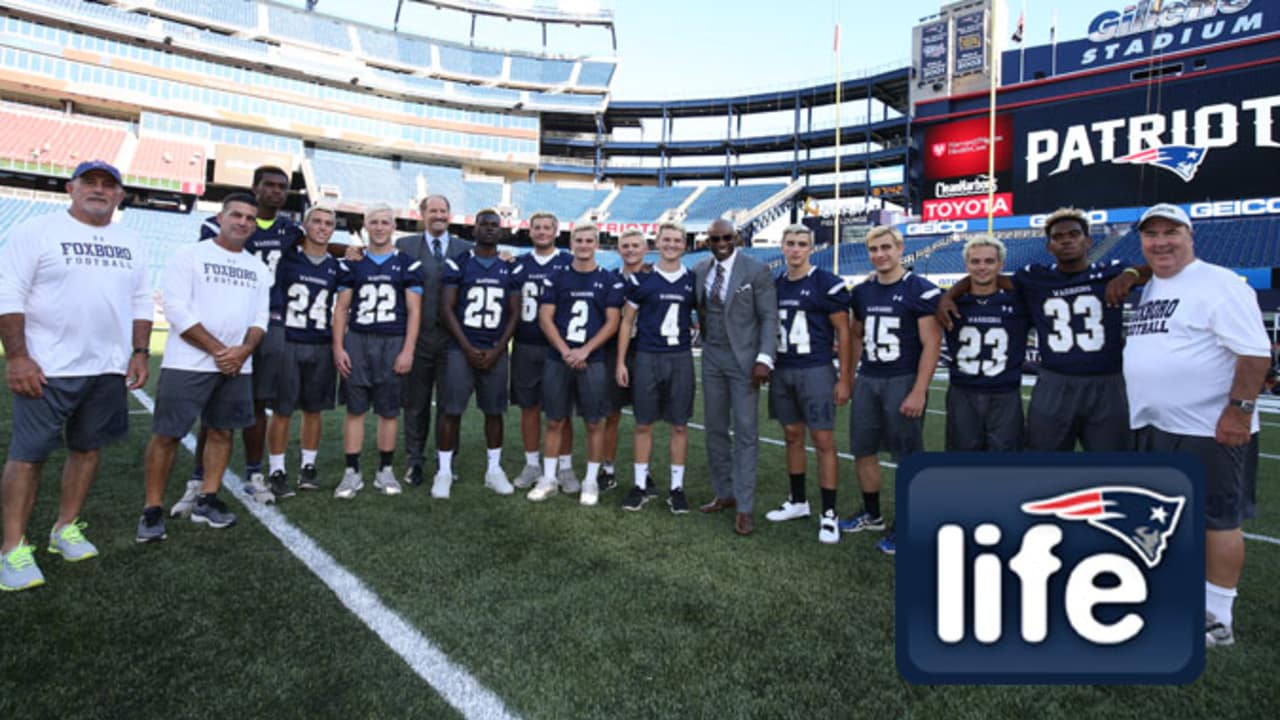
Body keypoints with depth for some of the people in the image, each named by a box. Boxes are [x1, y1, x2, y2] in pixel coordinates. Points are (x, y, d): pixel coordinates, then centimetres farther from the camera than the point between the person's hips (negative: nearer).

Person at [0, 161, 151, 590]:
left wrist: (139, 352, 6)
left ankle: (65, 529, 25)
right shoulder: (36, 232, -4)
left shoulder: (130, 243, 12)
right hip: (48, 368, -5)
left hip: (109, 369, 5)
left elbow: (140, 303, 14)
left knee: (88, 448, 11)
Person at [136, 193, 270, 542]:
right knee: (166, 434, -1)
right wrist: (217, 349, -13)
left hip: (237, 366, 5)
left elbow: (261, 317, 9)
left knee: (221, 432, 9)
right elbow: (177, 310, -9)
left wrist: (243, 350, -10)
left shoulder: (259, 269, 13)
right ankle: (152, 510, 8)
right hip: (187, 364, -4)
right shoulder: (189, 255, -1)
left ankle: (207, 501, 20)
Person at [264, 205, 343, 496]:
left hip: (321, 346, 3)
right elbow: (270, 294, 5)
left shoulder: (336, 266, 10)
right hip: (286, 342, -3)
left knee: (314, 409, 8)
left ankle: (308, 467, 20)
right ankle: (276, 472, 11)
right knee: (281, 410, 1)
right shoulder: (286, 257, 1)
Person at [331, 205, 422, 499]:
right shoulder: (353, 263, 9)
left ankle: (385, 470, 16)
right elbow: (341, 308, 8)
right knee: (355, 409, 3)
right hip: (357, 341, 1)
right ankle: (352, 472, 11)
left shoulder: (408, 264, 5)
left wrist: (408, 350, -7)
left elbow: (413, 311, 1)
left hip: (393, 343, -1)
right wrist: (338, 347, -1)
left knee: (389, 410, 5)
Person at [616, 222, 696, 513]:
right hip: (646, 358, -1)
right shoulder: (641, 279, 2)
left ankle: (677, 487, 16)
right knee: (643, 424, 5)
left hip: (681, 358, 2)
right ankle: (641, 484, 17)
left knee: (679, 425, 5)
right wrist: (620, 361, -1)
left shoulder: (692, 281, 8)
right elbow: (627, 321, 4)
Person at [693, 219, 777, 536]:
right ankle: (724, 493, 27)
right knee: (715, 429, 12)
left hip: (743, 358, -5)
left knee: (746, 433, -1)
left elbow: (769, 317, -9)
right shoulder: (700, 270, 7)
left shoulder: (756, 270, -7)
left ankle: (744, 507, 6)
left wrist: (764, 358, -17)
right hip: (711, 358, 5)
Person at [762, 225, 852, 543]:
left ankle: (829, 514, 7)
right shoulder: (774, 285, 10)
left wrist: (844, 379, -10)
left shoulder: (827, 284, -7)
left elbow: (843, 333, -7)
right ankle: (798, 501, 28)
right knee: (792, 436, 14)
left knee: (823, 440, -2)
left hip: (816, 371, -6)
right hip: (782, 371, 6)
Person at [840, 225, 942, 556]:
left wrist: (919, 392, -17)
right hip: (867, 380, 6)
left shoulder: (921, 291, -9)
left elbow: (931, 345, -11)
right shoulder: (862, 291, 9)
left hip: (903, 381, -6)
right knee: (863, 451, 13)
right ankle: (872, 514, 32)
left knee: (908, 458, 3)